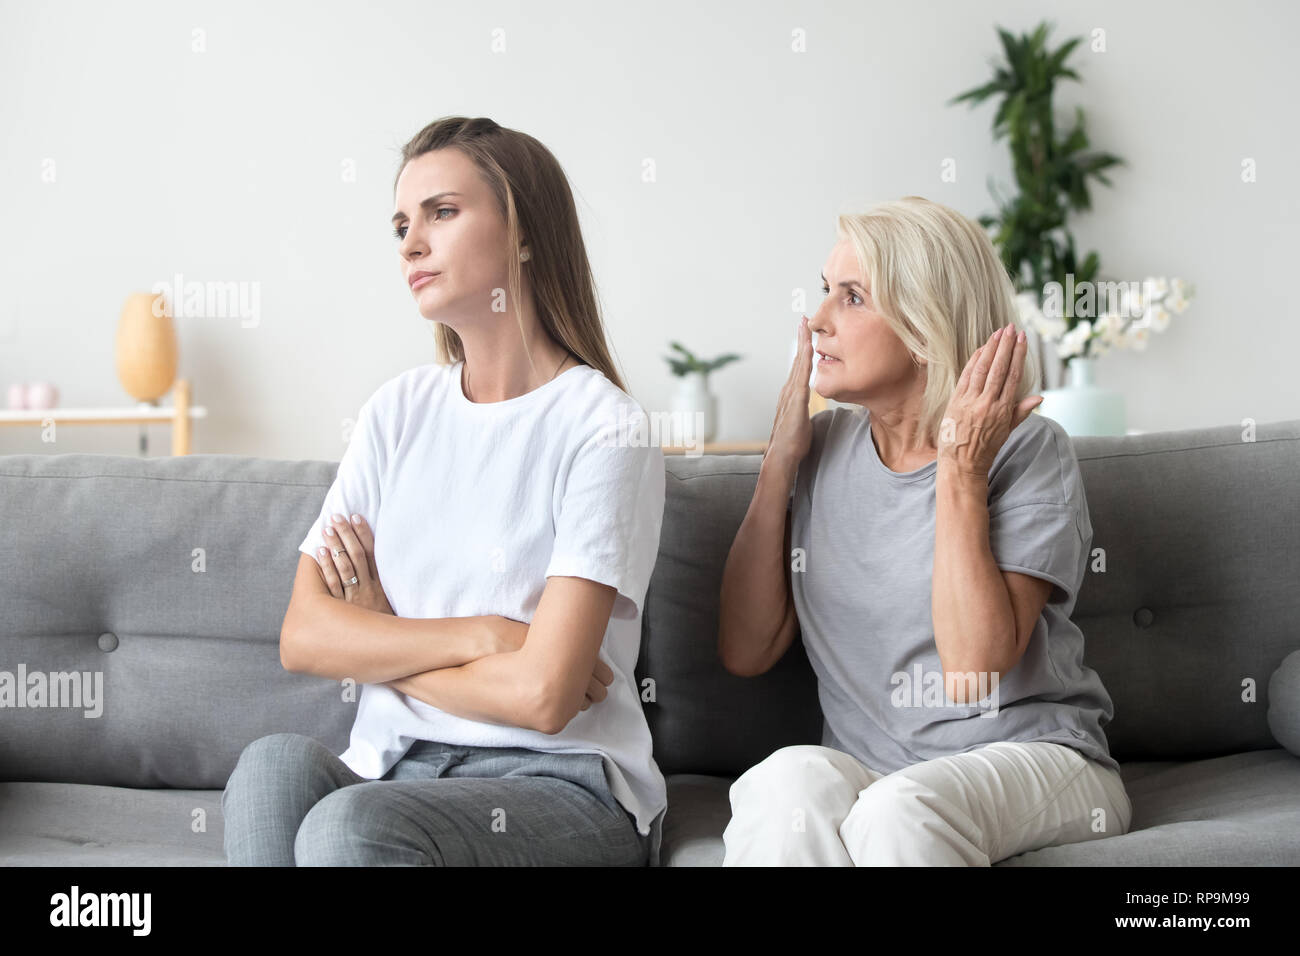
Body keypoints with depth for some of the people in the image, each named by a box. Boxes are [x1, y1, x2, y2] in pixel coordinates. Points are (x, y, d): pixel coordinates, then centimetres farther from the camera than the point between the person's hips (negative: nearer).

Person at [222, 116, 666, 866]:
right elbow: (302, 638, 1)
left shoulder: (603, 429, -8)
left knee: (349, 826, -34)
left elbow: (542, 695, -16)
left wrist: (378, 644, -2)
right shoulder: (399, 409, 11)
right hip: (393, 770, 5)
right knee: (275, 761, -28)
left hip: (557, 785, -5)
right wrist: (480, 636, -12)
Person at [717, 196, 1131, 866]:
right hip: (865, 768, 3)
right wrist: (780, 459, -1)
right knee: (789, 780, -33)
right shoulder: (822, 447, 8)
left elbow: (973, 669, -18)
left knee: (898, 811, -36)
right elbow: (745, 651, 1)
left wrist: (960, 472, -16)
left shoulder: (1027, 450, -7)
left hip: (1032, 758, -3)